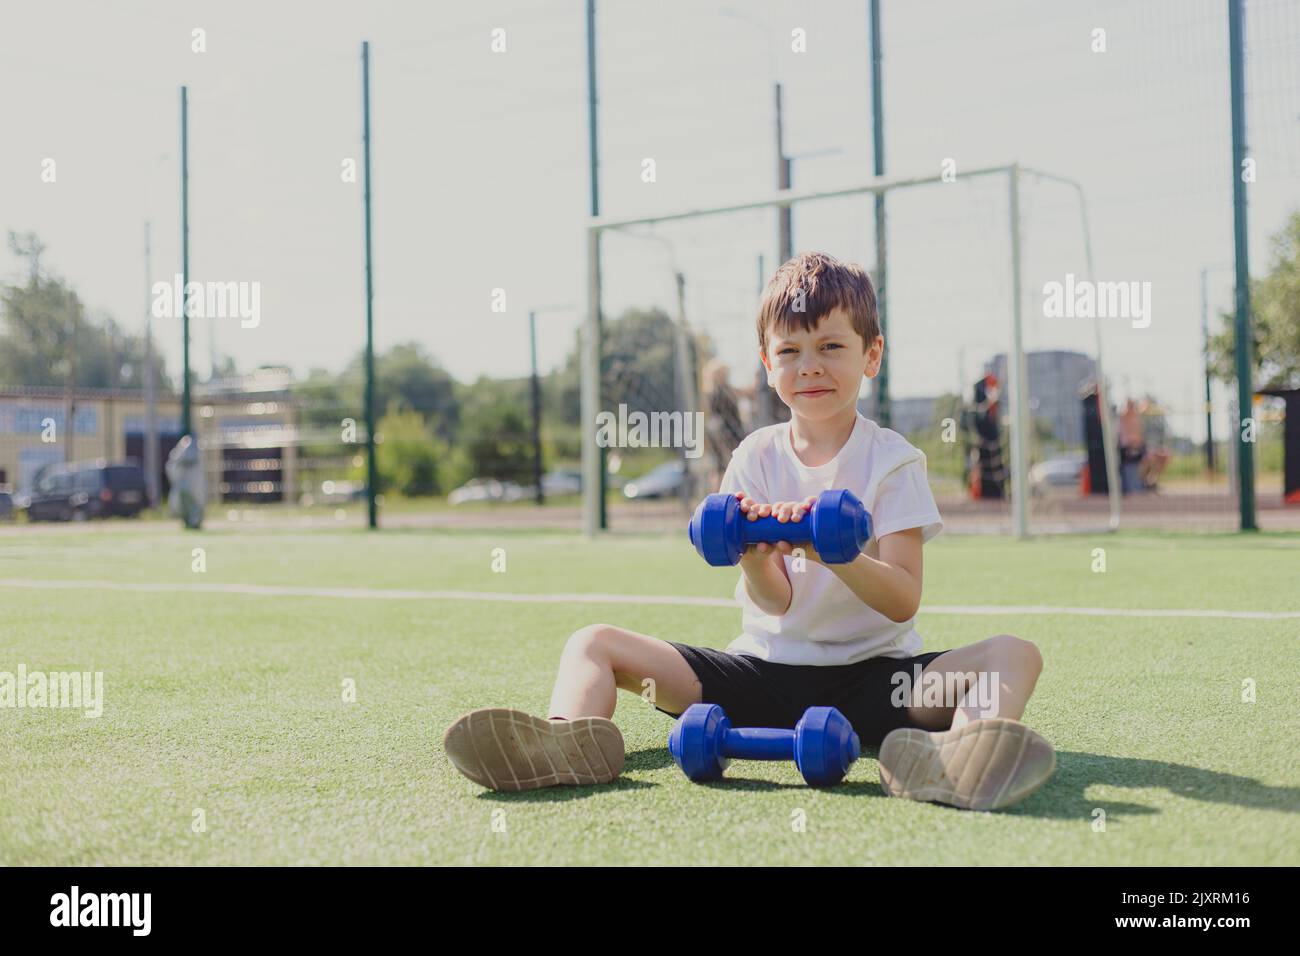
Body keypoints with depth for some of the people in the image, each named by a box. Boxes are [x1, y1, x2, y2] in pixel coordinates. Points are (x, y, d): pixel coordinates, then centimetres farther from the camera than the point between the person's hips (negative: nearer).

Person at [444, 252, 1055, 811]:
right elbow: (775, 602, -5)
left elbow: (903, 601, -13)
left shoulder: (891, 460, -2)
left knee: (1014, 653, -29)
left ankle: (954, 758, -62)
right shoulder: (757, 458, 5)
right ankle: (570, 741, -43)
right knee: (594, 643, -9)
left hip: (872, 677, -2)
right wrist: (753, 557, -30)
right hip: (765, 667, 3)